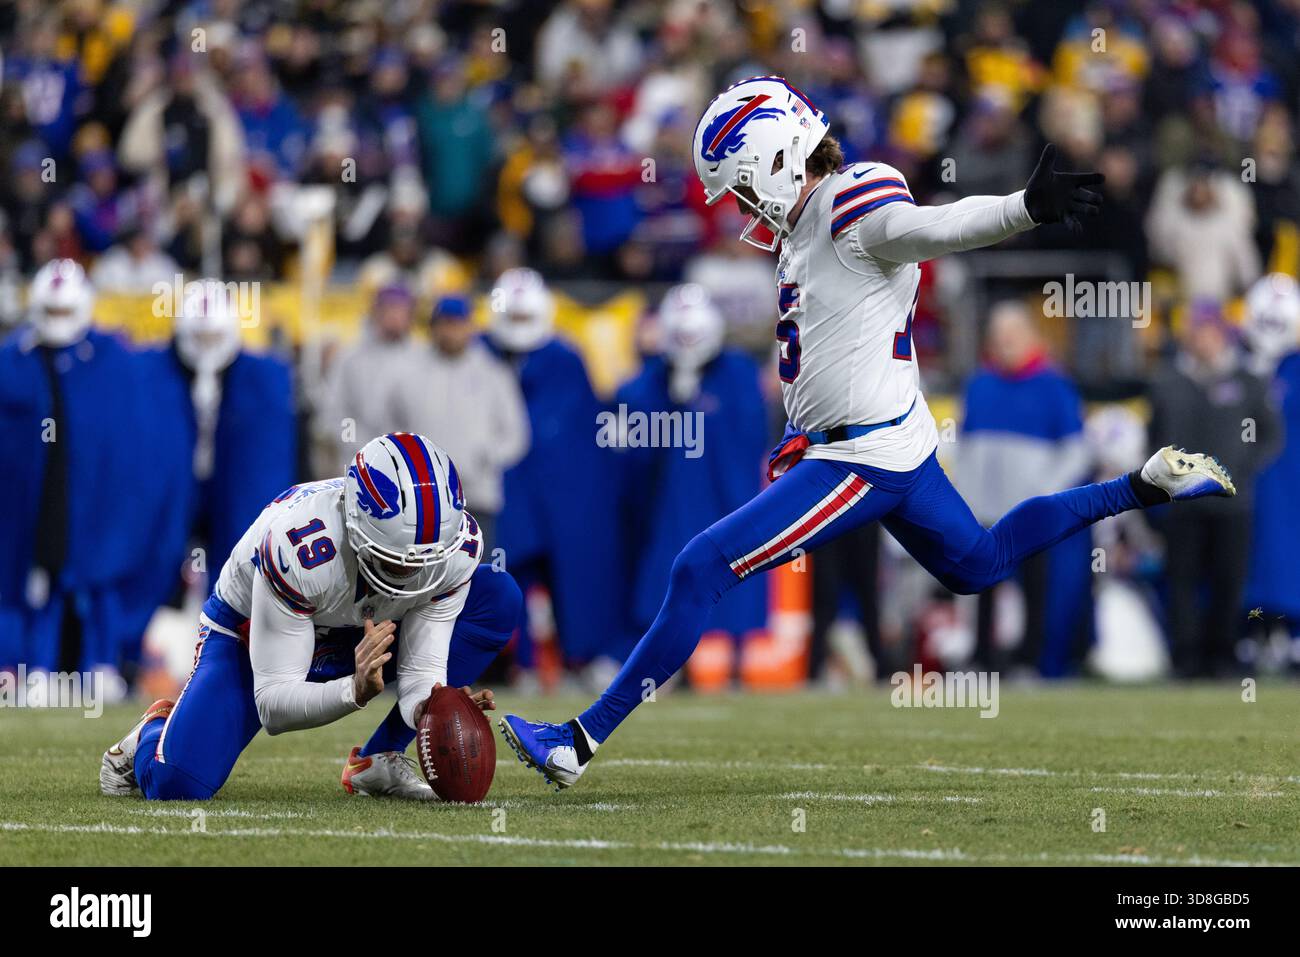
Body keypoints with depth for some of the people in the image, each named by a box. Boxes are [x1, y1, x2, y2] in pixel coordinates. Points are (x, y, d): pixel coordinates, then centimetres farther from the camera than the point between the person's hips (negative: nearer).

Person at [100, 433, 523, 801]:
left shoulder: (455, 546, -27)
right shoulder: (299, 549, -40)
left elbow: (423, 671, -21)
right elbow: (273, 705, -34)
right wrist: (355, 690, -52)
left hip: (364, 639, 4)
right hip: (249, 635, -4)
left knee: (499, 598, -18)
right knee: (177, 782, -26)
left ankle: (378, 761, -11)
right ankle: (156, 731, 14)